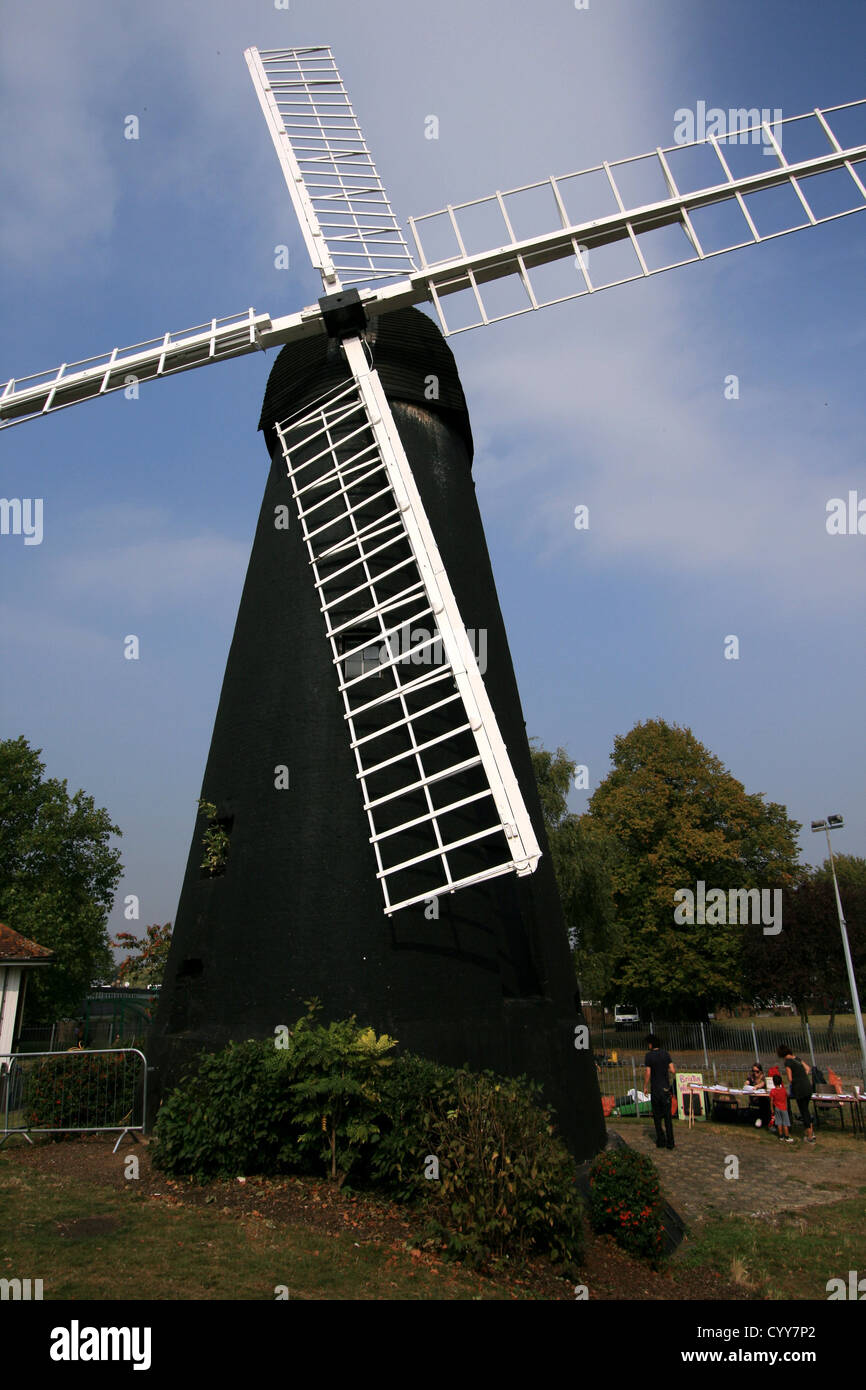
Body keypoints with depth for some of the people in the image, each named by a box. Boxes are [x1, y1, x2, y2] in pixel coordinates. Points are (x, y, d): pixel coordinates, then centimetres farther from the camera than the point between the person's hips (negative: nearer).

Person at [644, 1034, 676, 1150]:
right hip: (666, 1088, 3)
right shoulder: (666, 1054, -1)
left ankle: (661, 1141, 10)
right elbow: (672, 1070, -2)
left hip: (655, 1089, -3)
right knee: (668, 1116, 8)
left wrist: (645, 1086, 0)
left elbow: (648, 1073, -12)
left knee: (657, 1116, 10)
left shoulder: (649, 1056, -10)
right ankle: (670, 1142, 6)